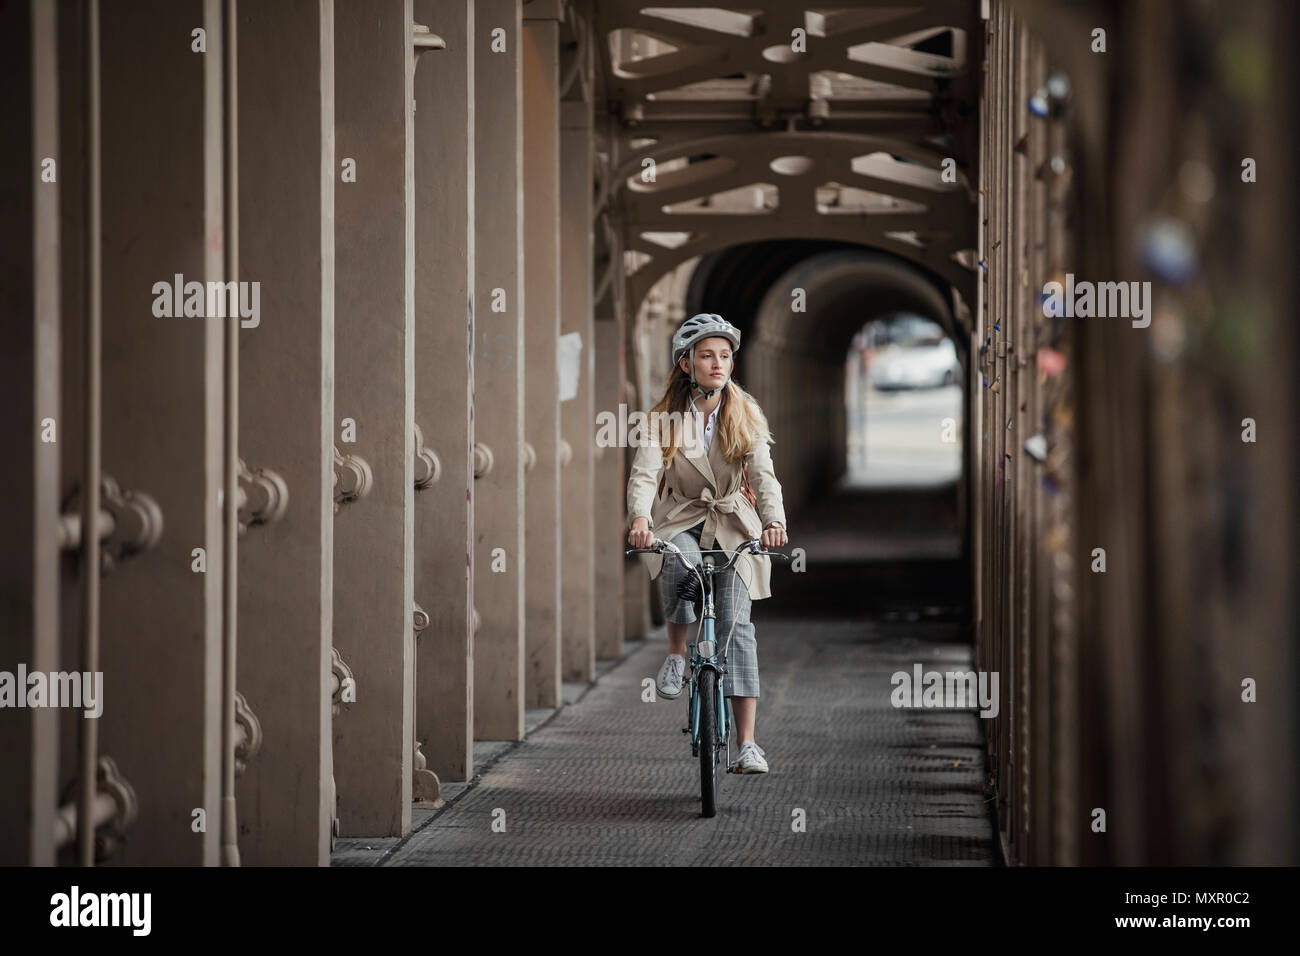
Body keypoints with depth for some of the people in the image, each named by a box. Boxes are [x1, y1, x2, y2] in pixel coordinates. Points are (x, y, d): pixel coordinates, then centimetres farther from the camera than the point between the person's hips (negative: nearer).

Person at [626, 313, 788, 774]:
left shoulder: (745, 415, 0)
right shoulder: (665, 417, -4)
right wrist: (640, 517, -37)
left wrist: (773, 520, -32)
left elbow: (763, 474, -11)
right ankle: (676, 651, -11)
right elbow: (644, 472, -16)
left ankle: (747, 743, -13)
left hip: (731, 524, 1)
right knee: (680, 561, -38)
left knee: (736, 625, -12)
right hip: (679, 521, -1)